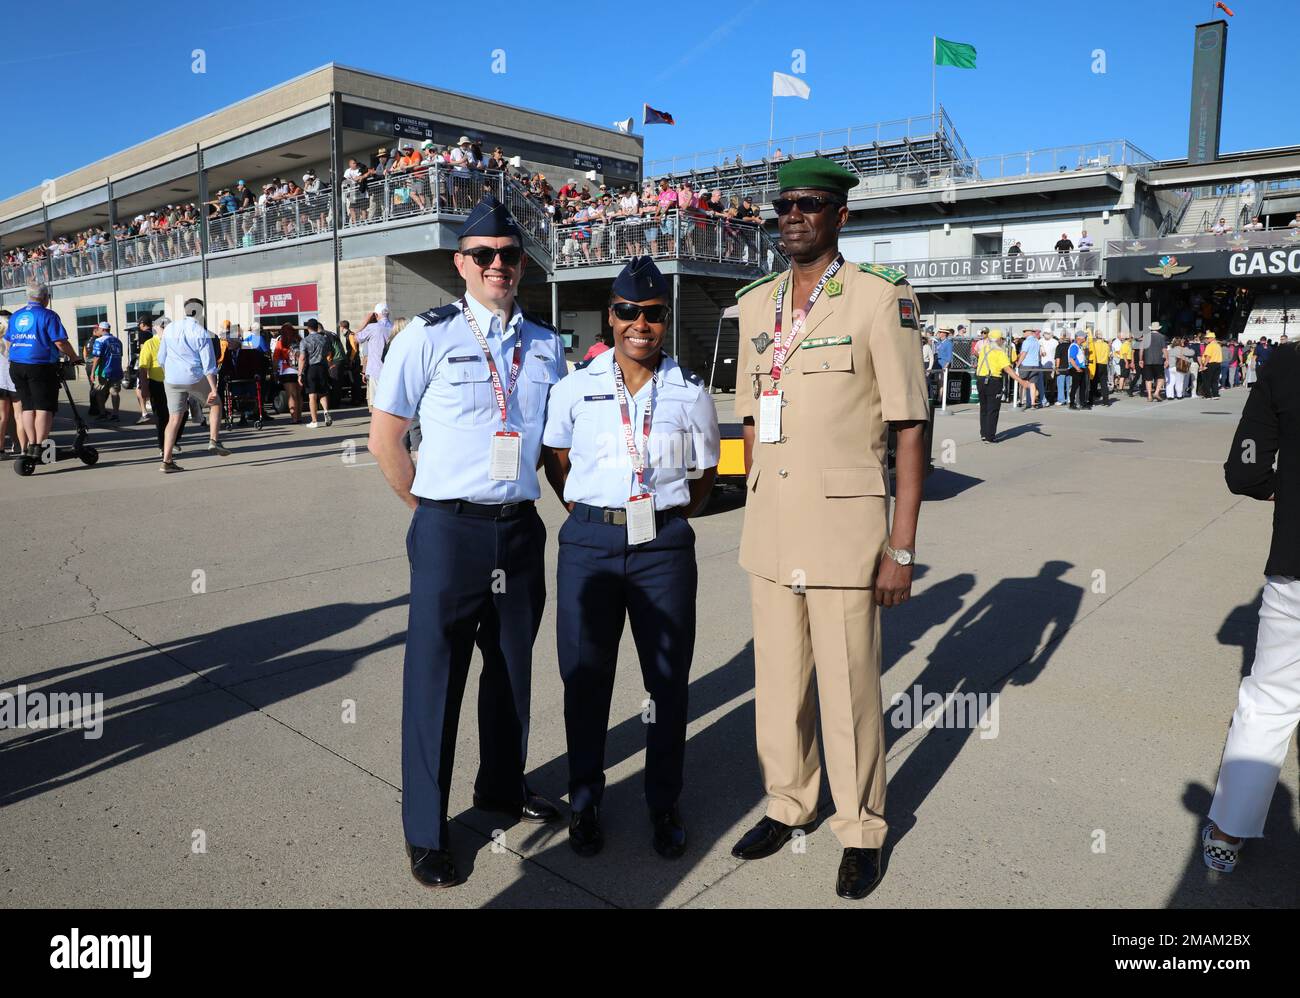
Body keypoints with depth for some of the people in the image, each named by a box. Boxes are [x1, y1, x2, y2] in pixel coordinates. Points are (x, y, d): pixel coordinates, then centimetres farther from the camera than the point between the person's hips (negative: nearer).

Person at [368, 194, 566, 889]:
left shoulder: (546, 346, 9)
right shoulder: (428, 336, -4)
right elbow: (384, 435, -1)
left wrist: (569, 494, 13)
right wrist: (429, 506, 2)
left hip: (521, 527, 5)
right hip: (450, 531, -4)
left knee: (513, 664, 16)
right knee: (435, 674, 2)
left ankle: (502, 786, 38)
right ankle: (425, 830, 18)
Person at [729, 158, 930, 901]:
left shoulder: (882, 299, -7)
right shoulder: (756, 305, 10)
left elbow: (911, 429, -8)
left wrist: (902, 549, -12)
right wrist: (753, 522, 14)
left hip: (844, 529, -5)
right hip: (770, 533, 5)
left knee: (850, 689, 5)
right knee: (778, 681, 14)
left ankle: (862, 831, 26)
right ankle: (789, 805, 34)